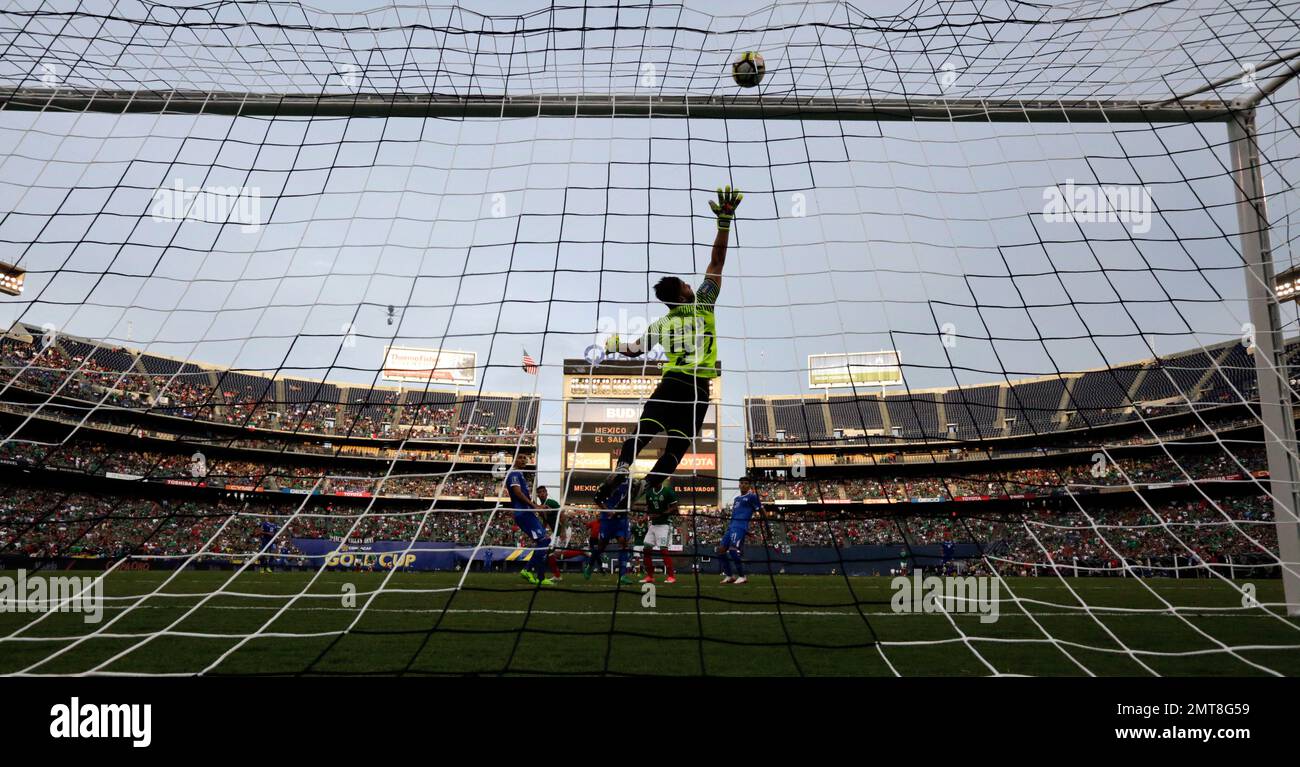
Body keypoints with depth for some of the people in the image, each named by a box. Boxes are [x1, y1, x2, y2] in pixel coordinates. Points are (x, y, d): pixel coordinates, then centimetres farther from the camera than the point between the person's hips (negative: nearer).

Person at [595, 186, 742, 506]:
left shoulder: (660, 324, 14)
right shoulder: (703, 304, 7)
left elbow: (635, 349, 27)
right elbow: (717, 263, 7)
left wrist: (615, 345, 49)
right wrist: (724, 221, 8)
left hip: (671, 383, 2)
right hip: (698, 388, -2)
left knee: (642, 432, -10)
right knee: (676, 447, -3)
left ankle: (620, 471, -34)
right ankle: (646, 487, -21)